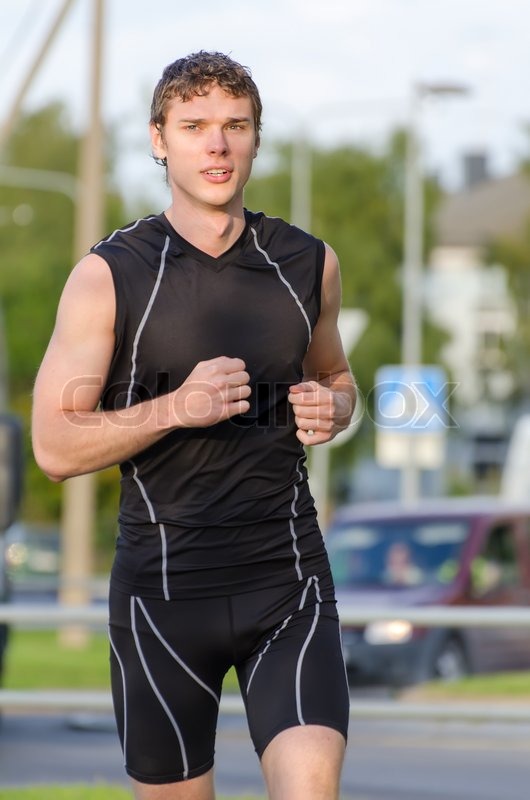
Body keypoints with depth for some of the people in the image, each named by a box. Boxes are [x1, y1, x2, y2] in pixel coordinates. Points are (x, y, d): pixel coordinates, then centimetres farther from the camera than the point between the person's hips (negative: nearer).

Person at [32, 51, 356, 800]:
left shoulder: (308, 264, 7)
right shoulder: (110, 275, -4)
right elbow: (54, 445, -6)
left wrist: (330, 409, 1)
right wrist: (175, 407, -21)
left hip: (289, 578, 2)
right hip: (164, 589, -1)